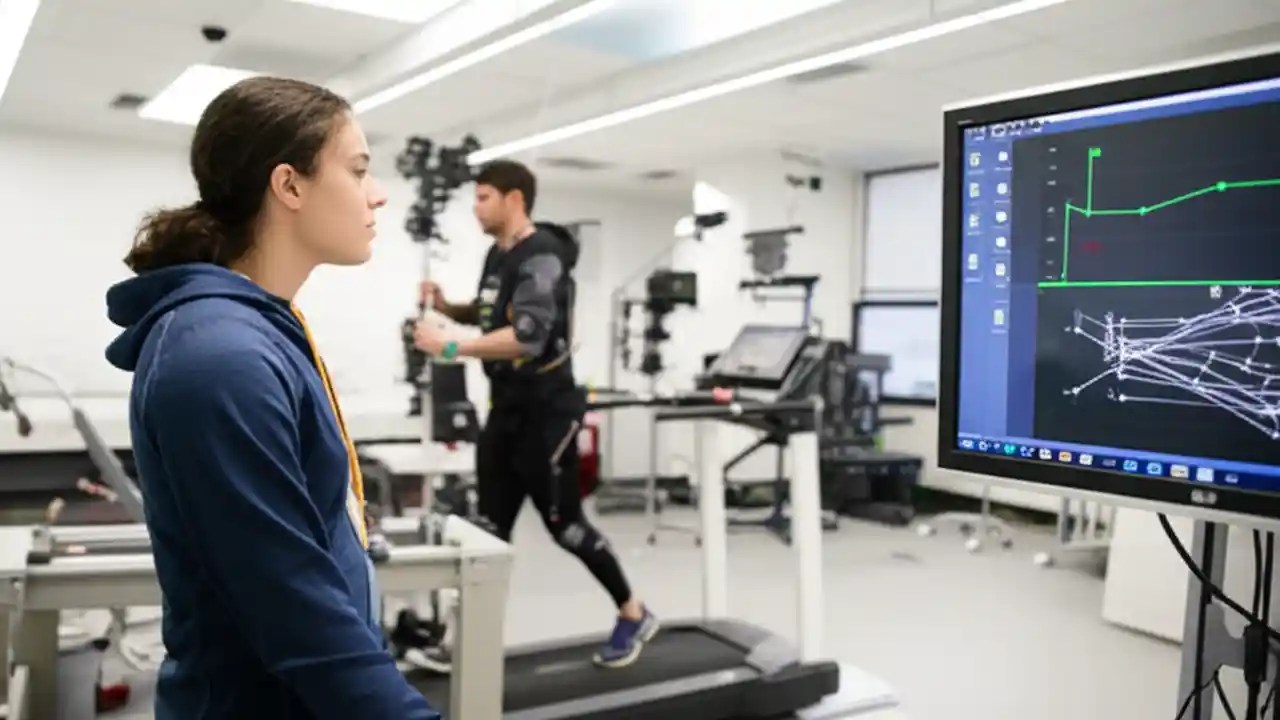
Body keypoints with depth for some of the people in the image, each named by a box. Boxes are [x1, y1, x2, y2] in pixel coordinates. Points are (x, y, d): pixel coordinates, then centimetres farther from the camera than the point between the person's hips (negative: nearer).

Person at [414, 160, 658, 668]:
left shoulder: (542, 257, -18)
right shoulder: (497, 254, 11)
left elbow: (528, 336, -30)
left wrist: (450, 346, -30)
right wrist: (446, 308, 9)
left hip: (546, 411, -9)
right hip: (505, 409, 9)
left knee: (564, 524, 0)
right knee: (490, 527, 10)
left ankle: (634, 616, 19)